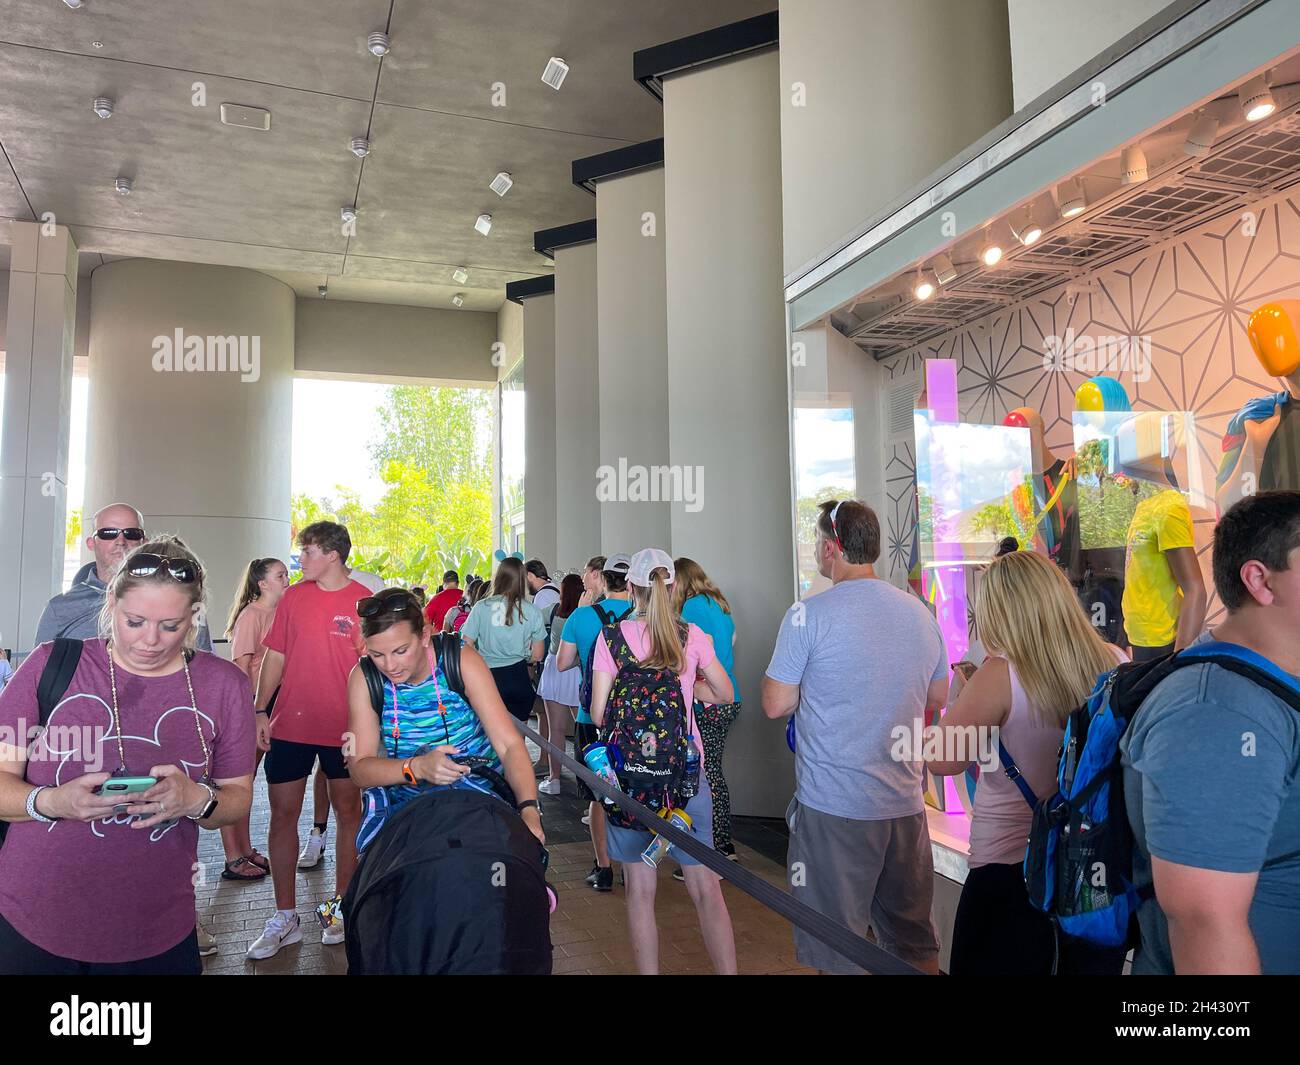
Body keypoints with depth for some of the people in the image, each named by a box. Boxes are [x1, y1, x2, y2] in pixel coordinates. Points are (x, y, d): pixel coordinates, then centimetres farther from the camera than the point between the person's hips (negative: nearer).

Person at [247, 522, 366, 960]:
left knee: (348, 812, 9)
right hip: (290, 726, 3)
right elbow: (275, 656, 9)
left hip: (344, 730, -3)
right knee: (283, 814, 6)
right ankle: (284, 918, 20)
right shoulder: (293, 597, 4)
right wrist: (260, 711, 3)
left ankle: (341, 908, 26)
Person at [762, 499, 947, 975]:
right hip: (906, 804, 6)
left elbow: (776, 705, -10)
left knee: (837, 951, 7)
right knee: (914, 942, 19)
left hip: (834, 807, -5)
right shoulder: (920, 611, 5)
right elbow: (937, 697, 16)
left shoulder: (808, 615, -12)